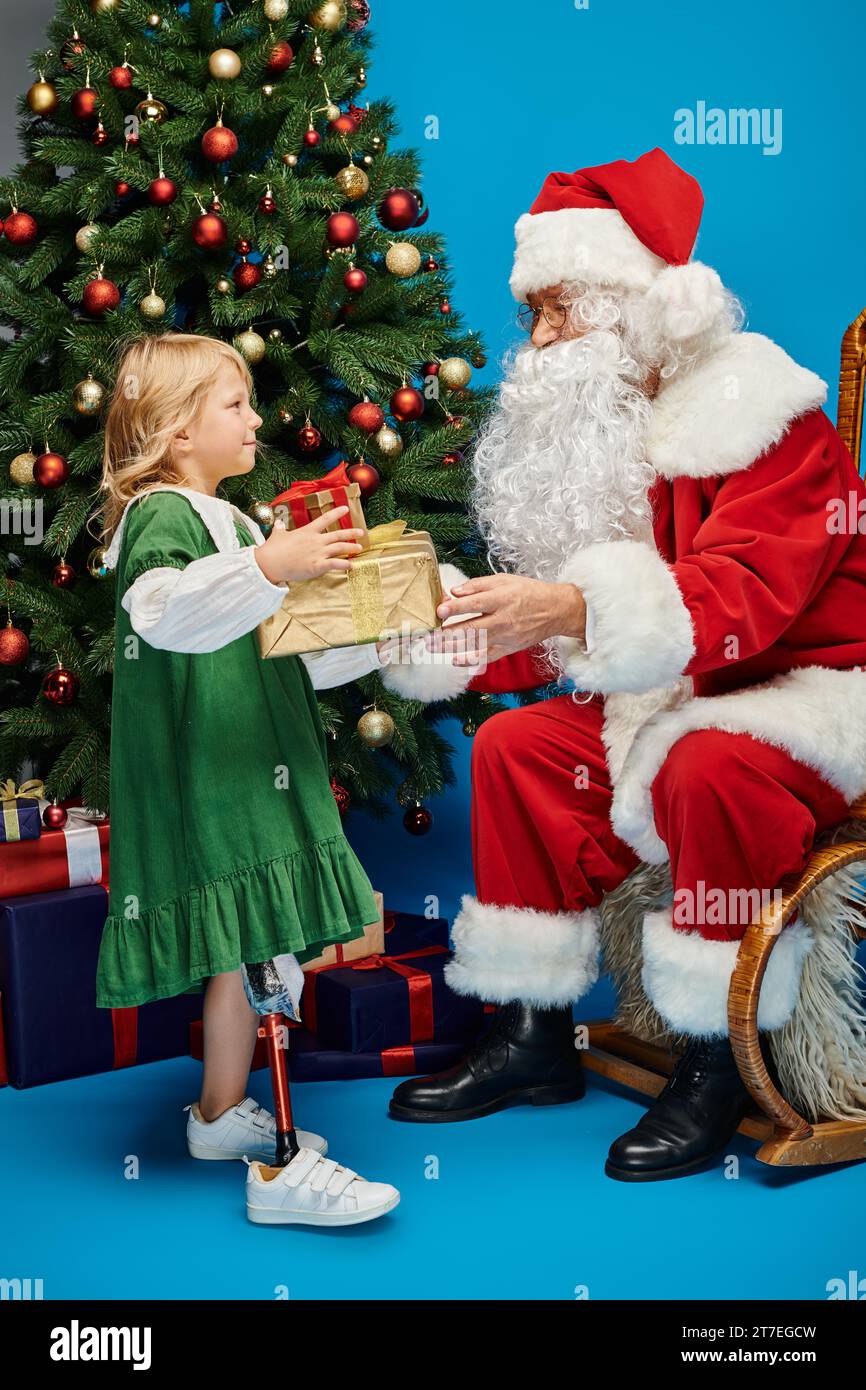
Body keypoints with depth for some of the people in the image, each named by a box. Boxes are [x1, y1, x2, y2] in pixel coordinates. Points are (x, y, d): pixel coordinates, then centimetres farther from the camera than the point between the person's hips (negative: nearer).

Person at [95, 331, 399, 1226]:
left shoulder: (229, 522, 23)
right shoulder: (163, 516, -9)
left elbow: (275, 655, 27)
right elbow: (161, 609, -31)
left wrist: (376, 638, 18)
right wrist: (269, 567, -42)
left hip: (246, 769, 10)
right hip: (203, 774, -10)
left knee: (248, 947, 13)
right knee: (252, 947, -12)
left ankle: (220, 1114, 28)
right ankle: (275, 1169, -9)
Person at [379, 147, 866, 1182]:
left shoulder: (766, 423, -17)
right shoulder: (598, 428, 9)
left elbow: (741, 593, -33)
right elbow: (550, 619, 7)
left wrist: (576, 609, -45)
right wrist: (427, 614, -8)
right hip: (673, 701, 9)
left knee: (710, 768, -36)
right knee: (516, 746, -3)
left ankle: (714, 1065, -21)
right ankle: (533, 1037, 3)